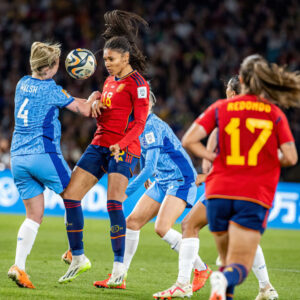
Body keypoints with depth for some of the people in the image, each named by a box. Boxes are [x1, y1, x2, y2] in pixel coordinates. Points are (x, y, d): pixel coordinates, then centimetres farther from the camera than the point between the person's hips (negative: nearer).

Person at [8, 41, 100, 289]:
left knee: (34, 215, 8)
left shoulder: (23, 84, 12)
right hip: (44, 154, -6)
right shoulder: (52, 90, -9)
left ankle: (19, 266, -6)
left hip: (18, 156, 6)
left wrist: (86, 101, 21)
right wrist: (92, 99, 19)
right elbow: (84, 110, -3)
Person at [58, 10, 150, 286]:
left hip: (124, 149, -8)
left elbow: (139, 122, -13)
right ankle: (78, 258, 11)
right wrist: (96, 105, 5)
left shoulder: (137, 84, -7)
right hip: (99, 145, 8)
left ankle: (119, 268, -15)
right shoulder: (110, 81, 17)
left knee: (113, 203, -21)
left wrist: (120, 144, -28)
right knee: (70, 196, -1)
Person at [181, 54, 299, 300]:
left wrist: (213, 157, 8)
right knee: (240, 266, -5)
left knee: (227, 260, 19)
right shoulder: (276, 114, 3)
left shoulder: (221, 108, 5)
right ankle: (225, 280, -37)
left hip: (219, 192, 2)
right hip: (255, 197, -2)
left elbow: (189, 140, -4)